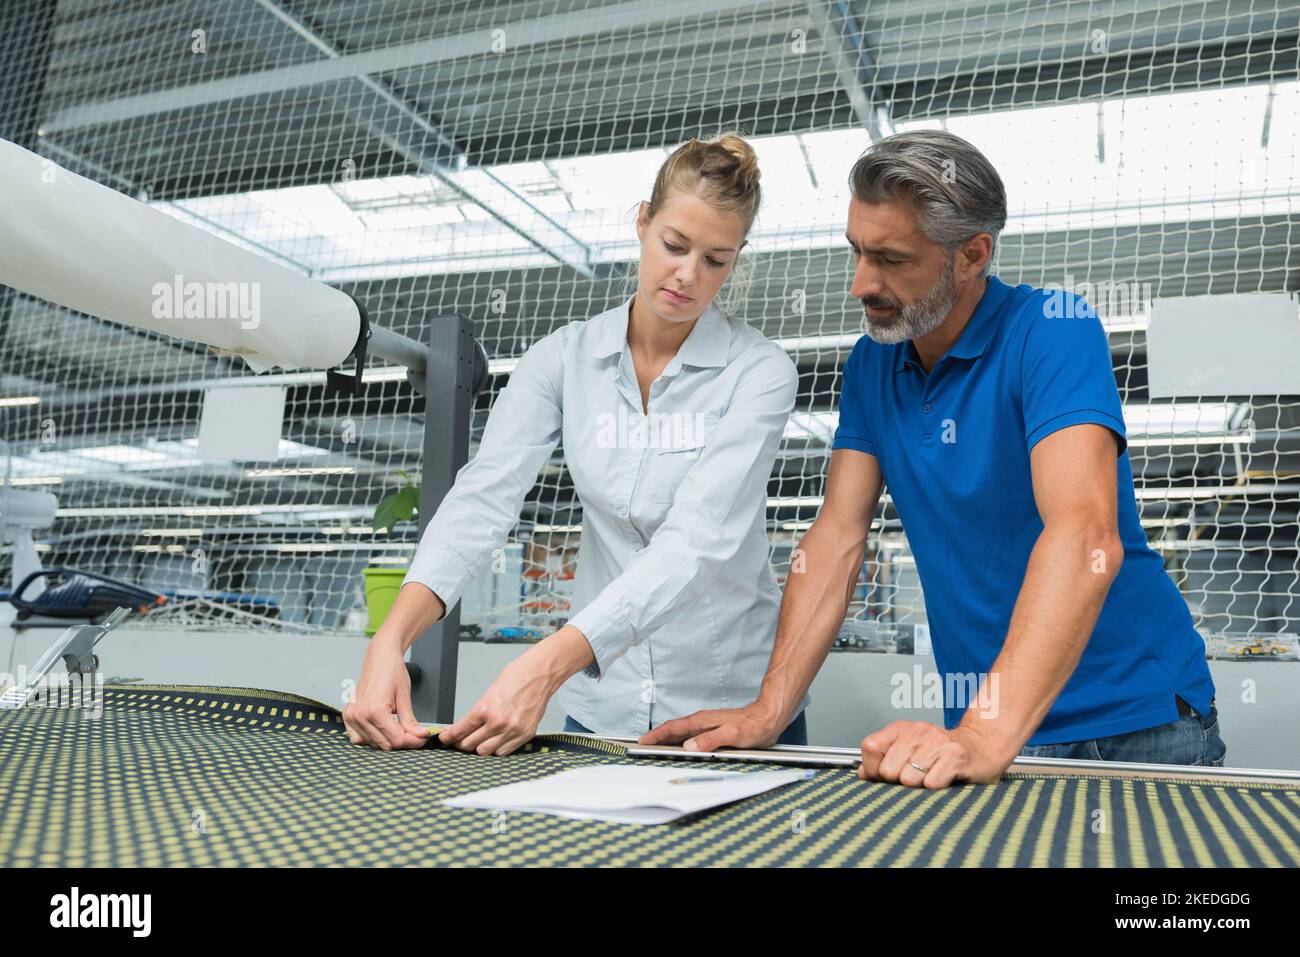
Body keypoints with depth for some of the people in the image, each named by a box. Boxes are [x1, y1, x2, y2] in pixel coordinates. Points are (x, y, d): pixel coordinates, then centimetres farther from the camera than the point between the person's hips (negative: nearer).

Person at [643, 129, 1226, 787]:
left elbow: (1086, 536, -29)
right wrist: (767, 713, -12)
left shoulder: (1053, 331, -15)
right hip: (991, 719, 4)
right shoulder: (872, 364, 3)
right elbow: (838, 537, -2)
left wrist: (985, 736, -39)